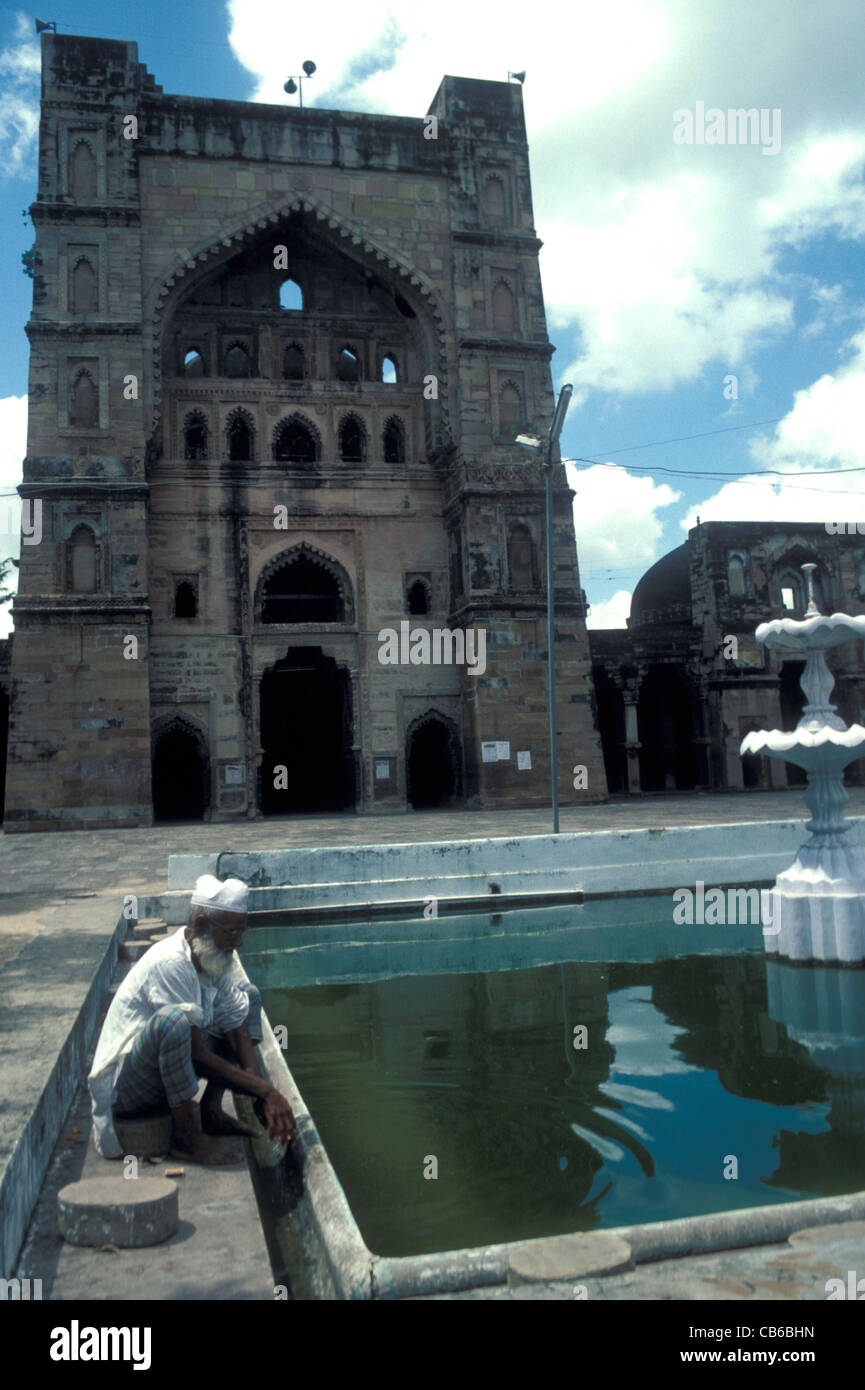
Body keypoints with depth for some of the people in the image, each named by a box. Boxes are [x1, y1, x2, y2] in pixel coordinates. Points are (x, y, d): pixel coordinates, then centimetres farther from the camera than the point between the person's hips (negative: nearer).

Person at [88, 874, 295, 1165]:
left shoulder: (215, 956, -2)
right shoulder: (170, 963, -28)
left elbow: (236, 1025, -2)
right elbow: (197, 1053, -28)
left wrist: (261, 1091, -16)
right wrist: (264, 1089, -26)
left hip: (167, 1072, 9)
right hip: (127, 1086, -9)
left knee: (248, 995, 9)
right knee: (173, 1018, -39)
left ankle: (212, 1110, 1)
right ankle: (186, 1138, -19)